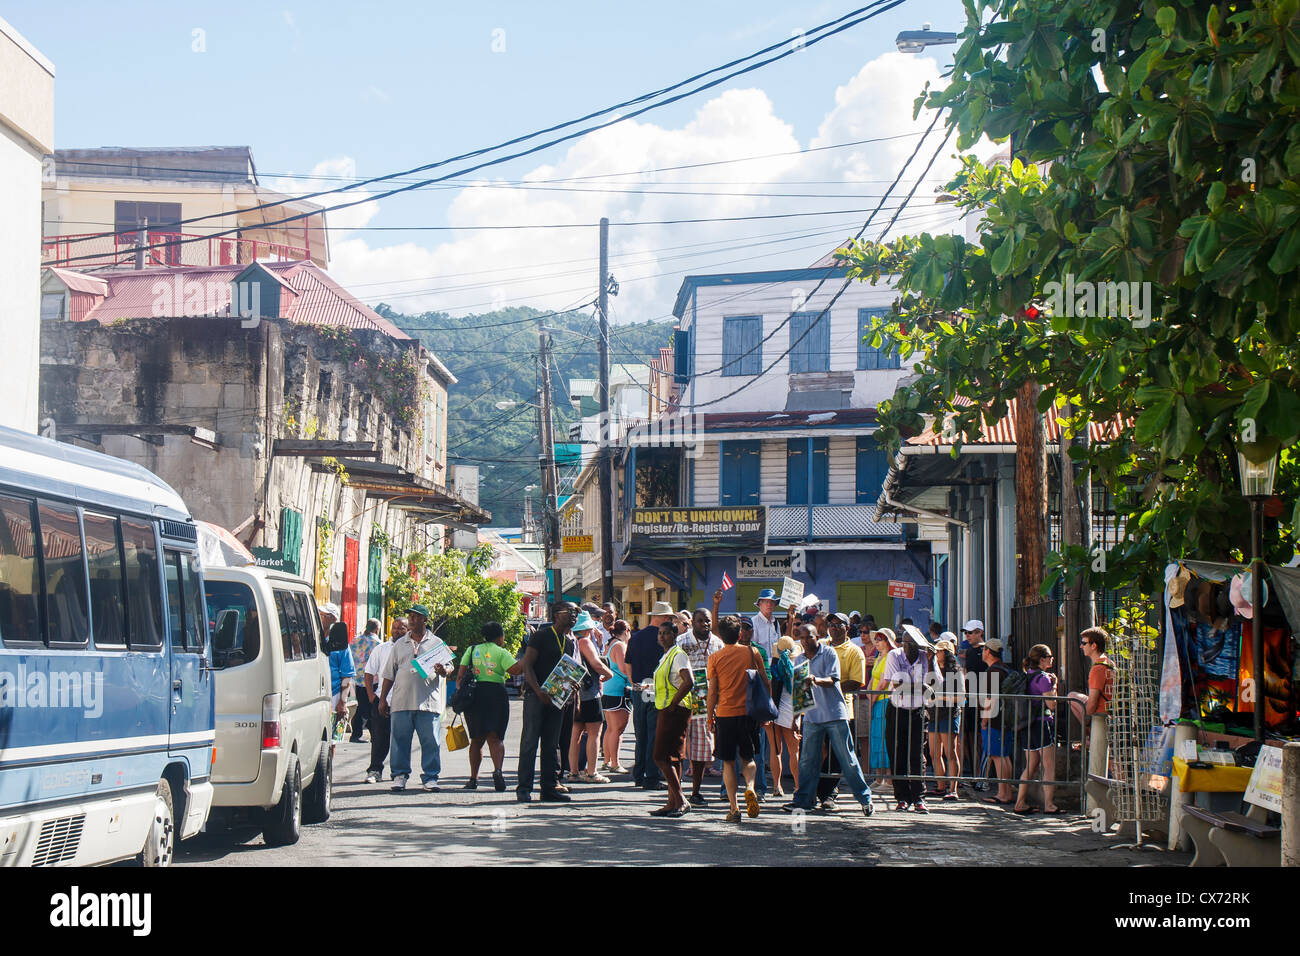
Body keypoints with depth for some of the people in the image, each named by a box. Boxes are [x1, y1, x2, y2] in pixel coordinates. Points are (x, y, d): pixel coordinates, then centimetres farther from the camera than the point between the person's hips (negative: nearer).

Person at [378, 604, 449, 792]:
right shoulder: (400, 645, 16)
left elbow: (448, 669, 7)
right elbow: (389, 674, 18)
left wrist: (443, 671, -17)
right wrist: (383, 699, 13)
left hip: (428, 702, -2)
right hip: (401, 701, 2)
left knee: (430, 741, -3)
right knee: (400, 740, 2)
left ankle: (430, 778, 3)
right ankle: (400, 775, 10)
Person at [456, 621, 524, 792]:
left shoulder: (471, 650, 12)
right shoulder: (501, 652, 1)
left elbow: (460, 676, 7)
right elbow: (514, 669, -12)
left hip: (474, 694, 3)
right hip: (496, 693, -3)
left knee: (477, 740, 13)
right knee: (495, 738, -6)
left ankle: (473, 779, 11)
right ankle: (497, 770, -29)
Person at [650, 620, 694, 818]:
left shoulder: (678, 655, -13)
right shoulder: (666, 656, 18)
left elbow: (688, 682, -25)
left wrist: (673, 704, -20)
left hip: (674, 711, -10)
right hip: (665, 711, 10)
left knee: (662, 757, -12)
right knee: (671, 757, 9)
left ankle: (680, 801, -11)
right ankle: (673, 803, 11)